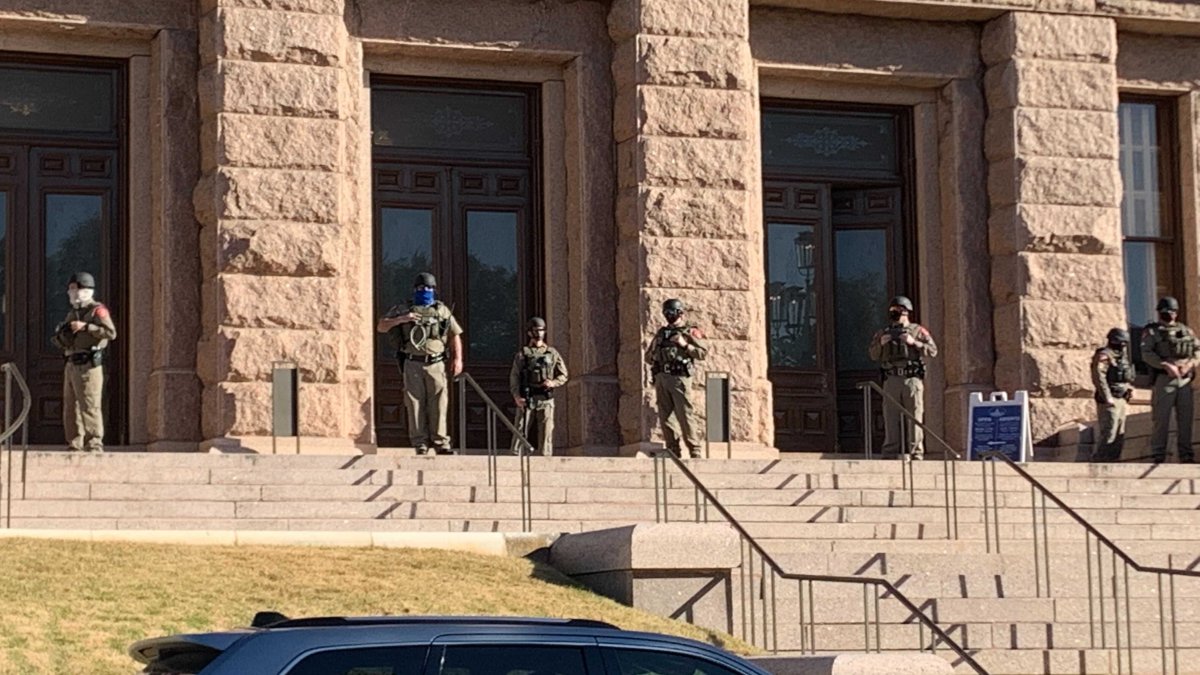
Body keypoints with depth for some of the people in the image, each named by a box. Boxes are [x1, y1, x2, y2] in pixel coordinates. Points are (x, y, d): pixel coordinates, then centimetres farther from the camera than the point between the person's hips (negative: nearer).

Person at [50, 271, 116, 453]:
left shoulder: (97, 310, -3)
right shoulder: (72, 314, 22)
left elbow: (111, 333, -17)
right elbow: (63, 343, 29)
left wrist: (85, 327, -20)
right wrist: (59, 337, 6)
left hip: (88, 365, -9)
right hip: (70, 365, 9)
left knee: (89, 407, -12)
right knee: (70, 408, 8)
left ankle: (94, 446, -12)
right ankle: (74, 446, 13)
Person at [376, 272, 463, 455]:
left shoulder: (442, 311, 13)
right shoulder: (403, 310, 10)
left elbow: (455, 335, 13)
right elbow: (381, 327, 6)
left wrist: (457, 358, 1)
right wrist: (400, 319, -10)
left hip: (436, 364, 0)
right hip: (413, 365, 0)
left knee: (438, 405, -4)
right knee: (416, 405, -1)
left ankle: (441, 443, -1)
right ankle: (420, 444, 2)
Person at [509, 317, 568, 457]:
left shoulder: (552, 353, 11)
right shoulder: (522, 354, 6)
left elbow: (563, 375, 14)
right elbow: (514, 377, 0)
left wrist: (553, 383, -8)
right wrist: (516, 396, -15)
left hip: (545, 399, 2)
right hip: (526, 400, -2)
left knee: (546, 433, -1)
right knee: (521, 432, -6)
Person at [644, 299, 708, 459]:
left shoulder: (690, 332, 4)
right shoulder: (661, 333, 19)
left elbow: (703, 352, -6)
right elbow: (648, 356, 26)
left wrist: (685, 345, -15)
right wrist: (653, 354, 4)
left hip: (679, 378, -6)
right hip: (661, 378, 6)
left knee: (685, 415, -10)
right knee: (665, 415, 4)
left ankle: (694, 450, -7)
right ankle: (673, 450, 10)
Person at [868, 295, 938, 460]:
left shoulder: (918, 331, 10)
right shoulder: (883, 333, 19)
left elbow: (933, 350, 1)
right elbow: (873, 355, 16)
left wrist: (914, 342, -11)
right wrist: (880, 344, -4)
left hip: (912, 379, -2)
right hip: (891, 380, 2)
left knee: (914, 417, -5)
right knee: (891, 417, -1)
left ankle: (916, 453, -5)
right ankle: (890, 454, 0)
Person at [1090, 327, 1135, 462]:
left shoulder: (1122, 356, 17)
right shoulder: (1104, 356, -14)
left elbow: (1127, 377, 29)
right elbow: (1098, 377, -24)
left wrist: (1130, 388, 11)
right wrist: (1107, 398, -24)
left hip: (1122, 400, 10)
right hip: (1110, 401, -10)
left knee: (1119, 436, 13)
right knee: (1107, 436, -10)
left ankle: (1112, 461, 20)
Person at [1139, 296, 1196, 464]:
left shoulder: (1186, 330, 18)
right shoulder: (1151, 332, 5)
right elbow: (1147, 354, -8)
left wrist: (1190, 364, -8)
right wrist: (1166, 366, -19)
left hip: (1185, 379, 4)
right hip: (1164, 379, -4)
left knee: (1185, 418, 4)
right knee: (1161, 418, -6)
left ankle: (1186, 455, 9)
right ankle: (1158, 456, -4)